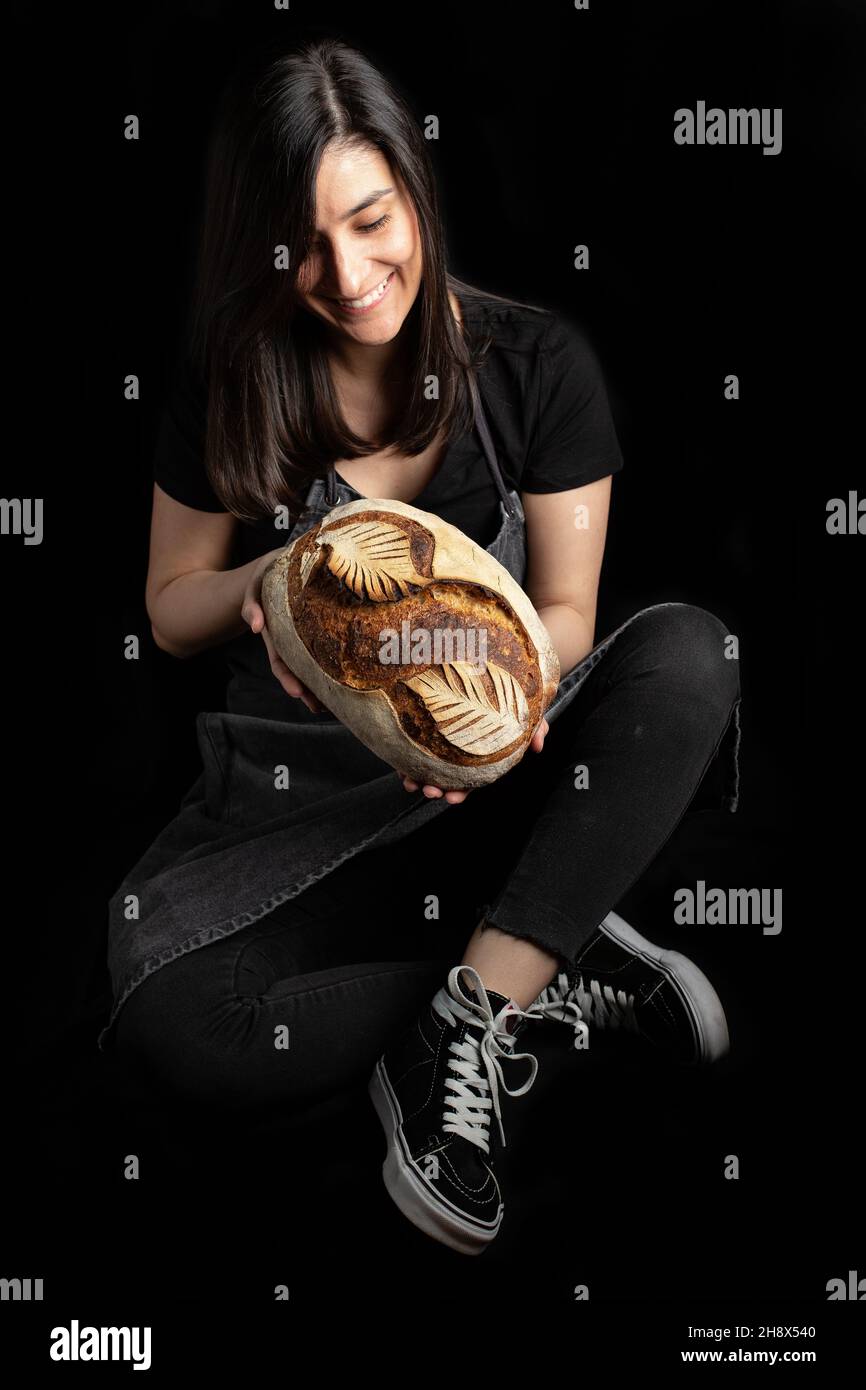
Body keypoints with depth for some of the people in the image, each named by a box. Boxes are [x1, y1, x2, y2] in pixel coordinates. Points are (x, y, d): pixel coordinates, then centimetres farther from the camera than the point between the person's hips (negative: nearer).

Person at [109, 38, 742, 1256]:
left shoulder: (536, 364, -3)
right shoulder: (231, 384, 0)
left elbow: (564, 610, -3)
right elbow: (171, 610, 8)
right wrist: (267, 579, -16)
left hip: (493, 780, 0)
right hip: (297, 791, 0)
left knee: (687, 651, -30)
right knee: (166, 1020, -31)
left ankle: (460, 1020, -29)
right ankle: (551, 980, -15)